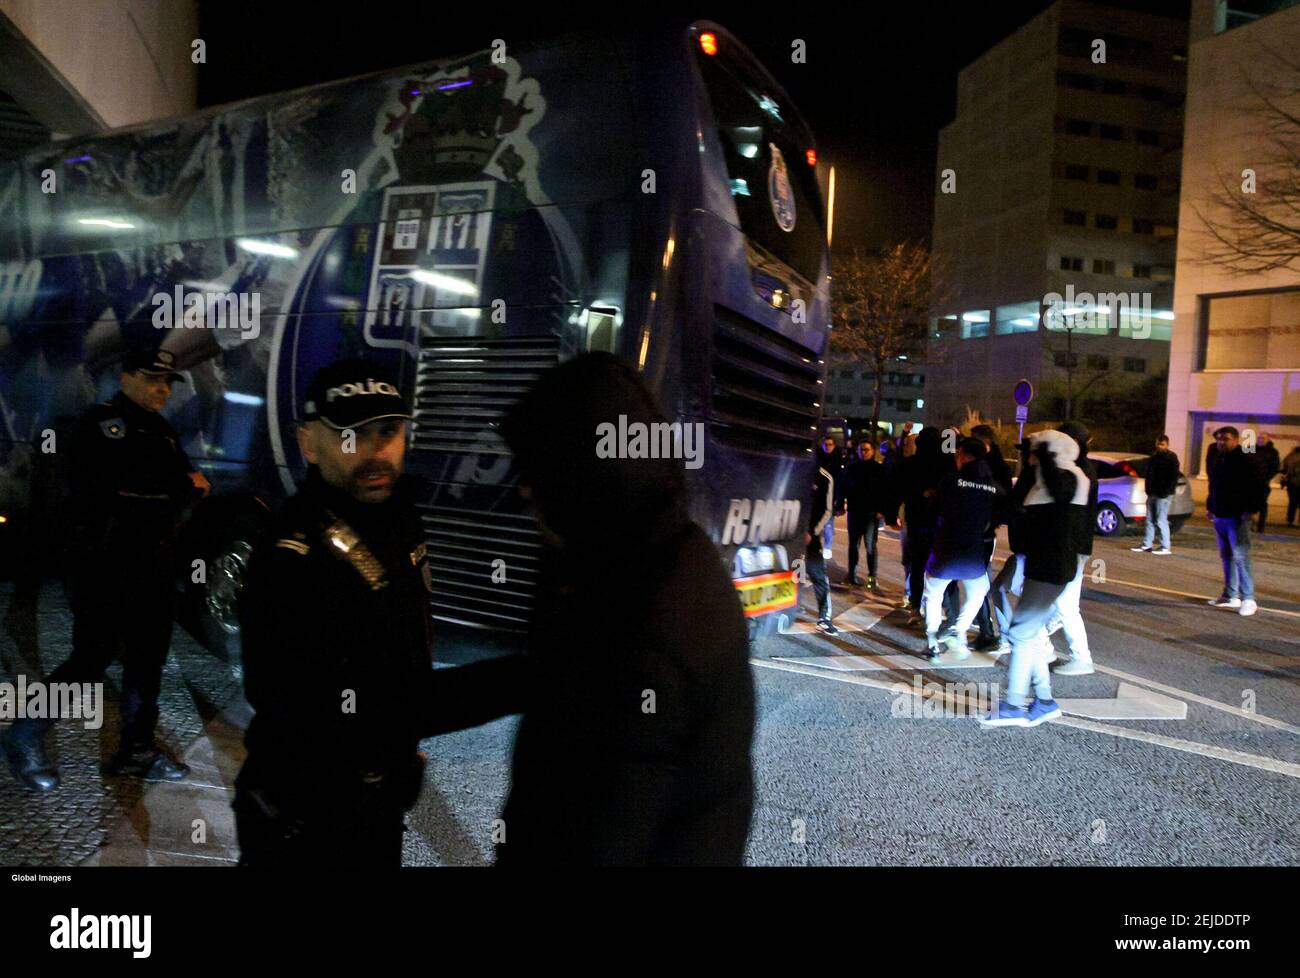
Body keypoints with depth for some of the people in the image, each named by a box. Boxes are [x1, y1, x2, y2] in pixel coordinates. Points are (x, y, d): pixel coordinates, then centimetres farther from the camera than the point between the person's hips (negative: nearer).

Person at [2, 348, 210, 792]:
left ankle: (137, 748, 19)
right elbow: (102, 492, -15)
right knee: (93, 658, -4)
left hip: (155, 565, 7)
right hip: (106, 564, -7)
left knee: (149, 658, 9)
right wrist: (167, 493, -9)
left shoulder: (163, 433, 16)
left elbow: (190, 485, 9)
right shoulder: (99, 424, -5)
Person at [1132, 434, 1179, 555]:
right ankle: (1147, 545, 15)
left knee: (1161, 521, -8)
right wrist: (1148, 490, 11)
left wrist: (1166, 492, -17)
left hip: (1163, 495, -8)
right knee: (1150, 520, 10)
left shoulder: (1172, 459, -6)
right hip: (1152, 494, 8)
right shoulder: (1153, 458, 16)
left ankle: (1165, 548, -4)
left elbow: (1174, 478, -11)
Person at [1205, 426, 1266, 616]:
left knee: (1240, 556, -12)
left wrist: (1252, 509, -17)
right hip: (1220, 517, 8)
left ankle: (1248, 599, -10)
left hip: (1237, 518, -8)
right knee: (1226, 557, 13)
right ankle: (1231, 595, 21)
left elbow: (1259, 488, -12)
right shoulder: (1216, 461, 13)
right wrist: (1210, 507, 19)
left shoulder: (1245, 462, -10)